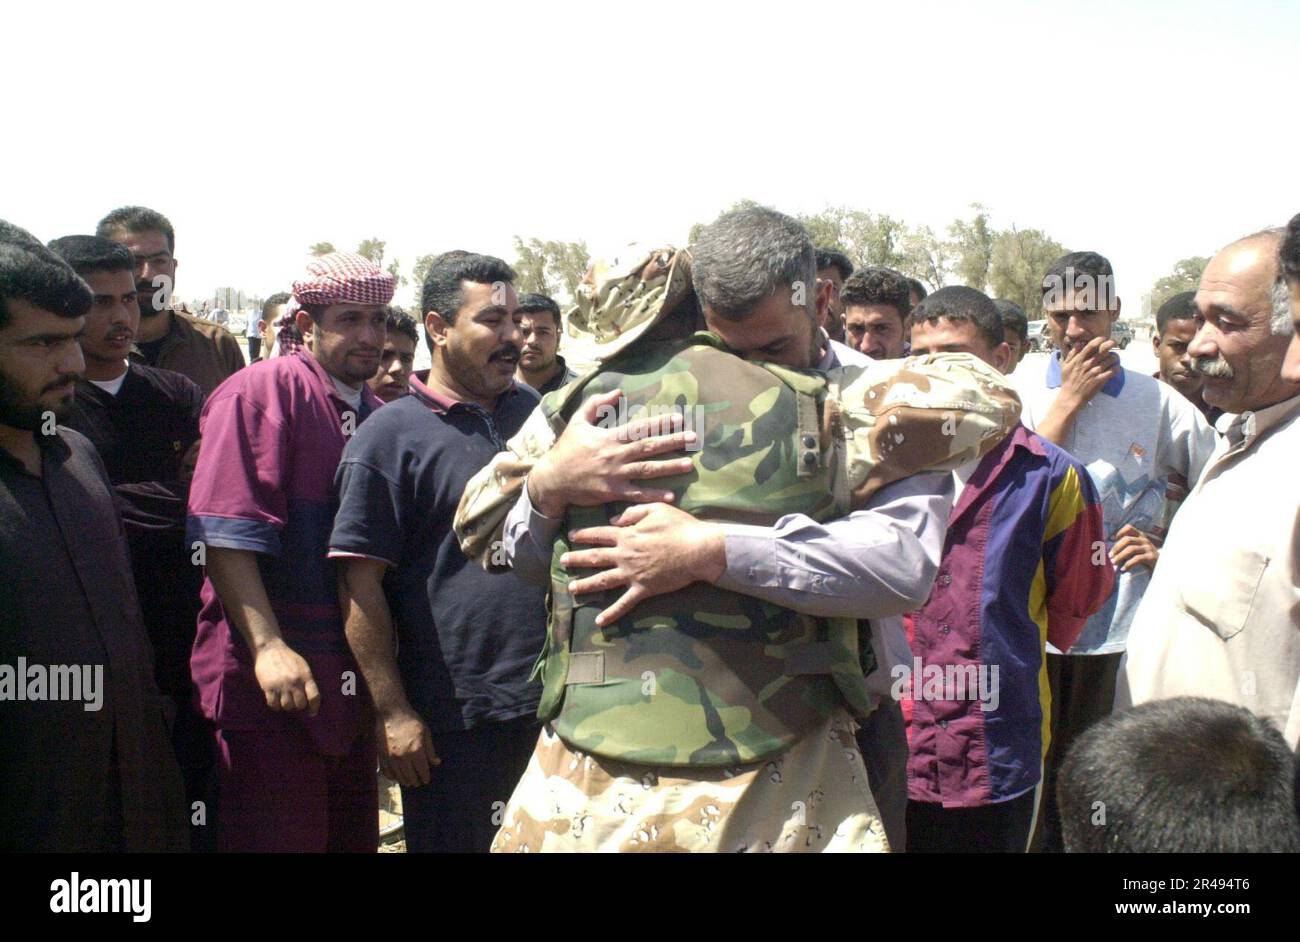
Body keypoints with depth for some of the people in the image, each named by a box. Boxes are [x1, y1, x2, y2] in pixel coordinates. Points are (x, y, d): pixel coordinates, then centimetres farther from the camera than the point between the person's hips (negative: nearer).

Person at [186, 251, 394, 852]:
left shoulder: (378, 416, 13)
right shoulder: (263, 392, -8)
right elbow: (226, 533, -17)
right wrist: (267, 647, -25)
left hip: (353, 682, 7)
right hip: (269, 680, -7)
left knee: (353, 834, 16)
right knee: (278, 836, 1)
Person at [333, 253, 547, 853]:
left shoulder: (542, 414, 10)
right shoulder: (391, 436, -5)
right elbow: (361, 582, -9)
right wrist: (392, 712, -12)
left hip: (554, 703, 5)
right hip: (450, 719, -4)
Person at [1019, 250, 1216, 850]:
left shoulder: (1159, 404, 3)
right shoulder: (1021, 394, 3)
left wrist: (1169, 550, -5)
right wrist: (1071, 395, -9)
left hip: (1121, 627, 0)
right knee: (1033, 776, 8)